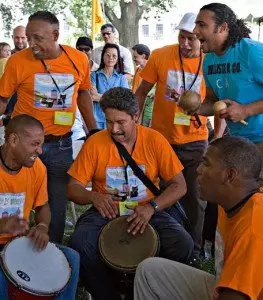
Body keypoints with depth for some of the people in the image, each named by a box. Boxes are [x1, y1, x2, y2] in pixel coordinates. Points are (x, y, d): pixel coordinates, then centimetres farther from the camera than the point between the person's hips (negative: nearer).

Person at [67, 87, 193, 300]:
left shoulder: (155, 140, -3)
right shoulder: (95, 143, -3)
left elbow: (179, 186, -4)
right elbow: (73, 189, -1)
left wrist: (152, 207, -21)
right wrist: (94, 197, -24)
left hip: (147, 211, 1)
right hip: (106, 212, 0)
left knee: (183, 244, -24)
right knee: (79, 244, -29)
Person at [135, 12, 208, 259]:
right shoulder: (160, 56, -7)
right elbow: (141, 93, 3)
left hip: (195, 144, 0)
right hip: (161, 141, 0)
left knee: (195, 203, 7)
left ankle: (194, 254, 25)